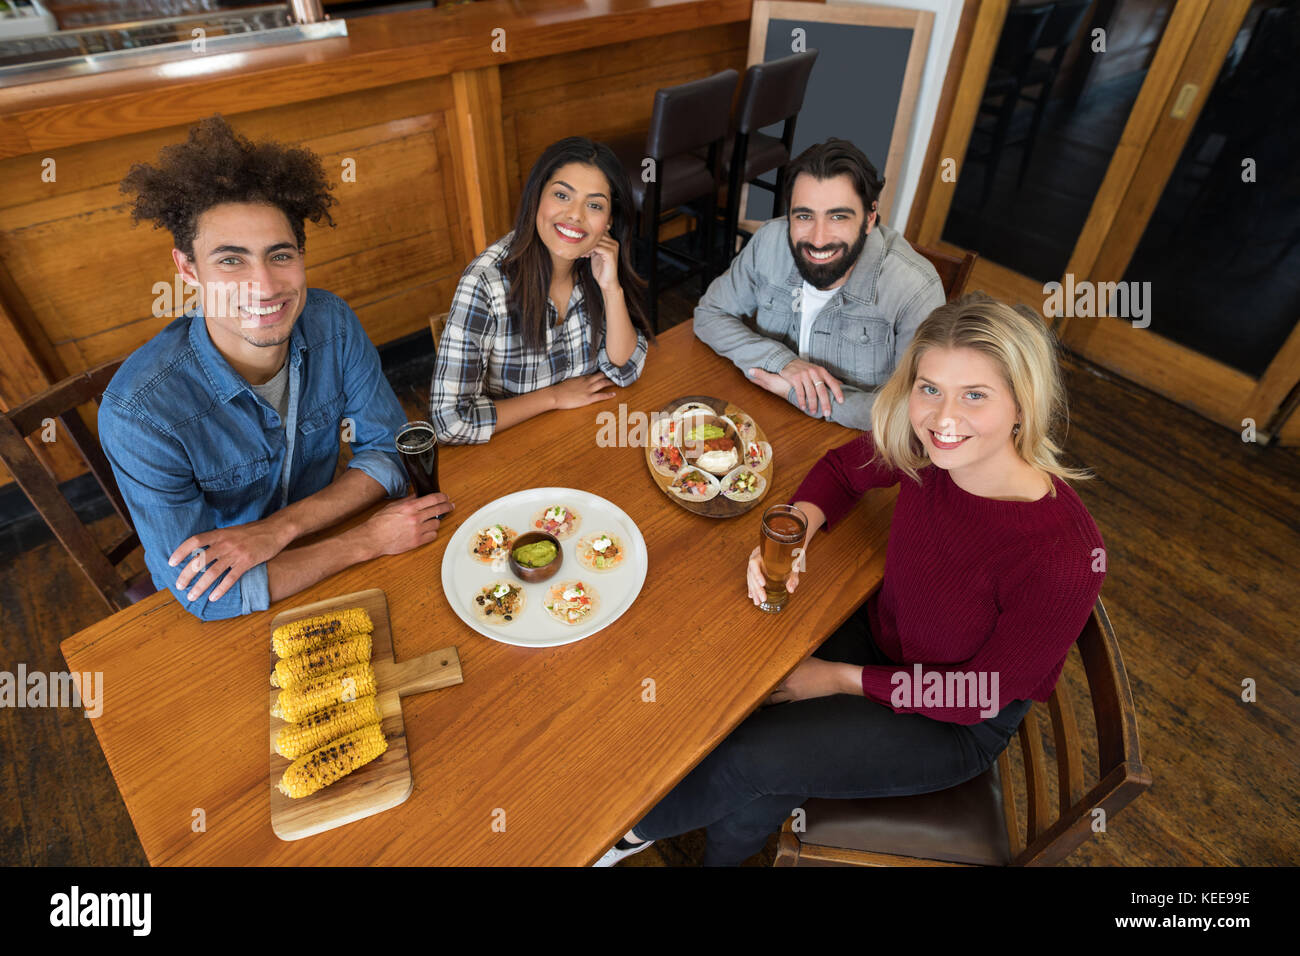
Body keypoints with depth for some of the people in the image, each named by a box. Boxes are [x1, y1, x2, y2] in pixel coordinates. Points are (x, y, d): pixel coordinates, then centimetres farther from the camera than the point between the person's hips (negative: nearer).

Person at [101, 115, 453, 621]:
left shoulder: (332, 322, -15)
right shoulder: (138, 412, -25)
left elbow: (389, 451, -9)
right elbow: (206, 595, -22)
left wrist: (281, 527, -21)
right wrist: (366, 540, -24)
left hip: (318, 551, 5)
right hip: (222, 618, -5)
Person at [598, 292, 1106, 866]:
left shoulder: (1062, 563, -34)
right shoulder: (924, 447, -20)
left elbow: (981, 695, -20)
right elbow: (842, 468, 1)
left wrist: (842, 678, -16)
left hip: (958, 726, -4)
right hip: (880, 634, 4)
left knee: (751, 758, -15)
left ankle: (639, 826, 17)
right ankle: (728, 851, 17)